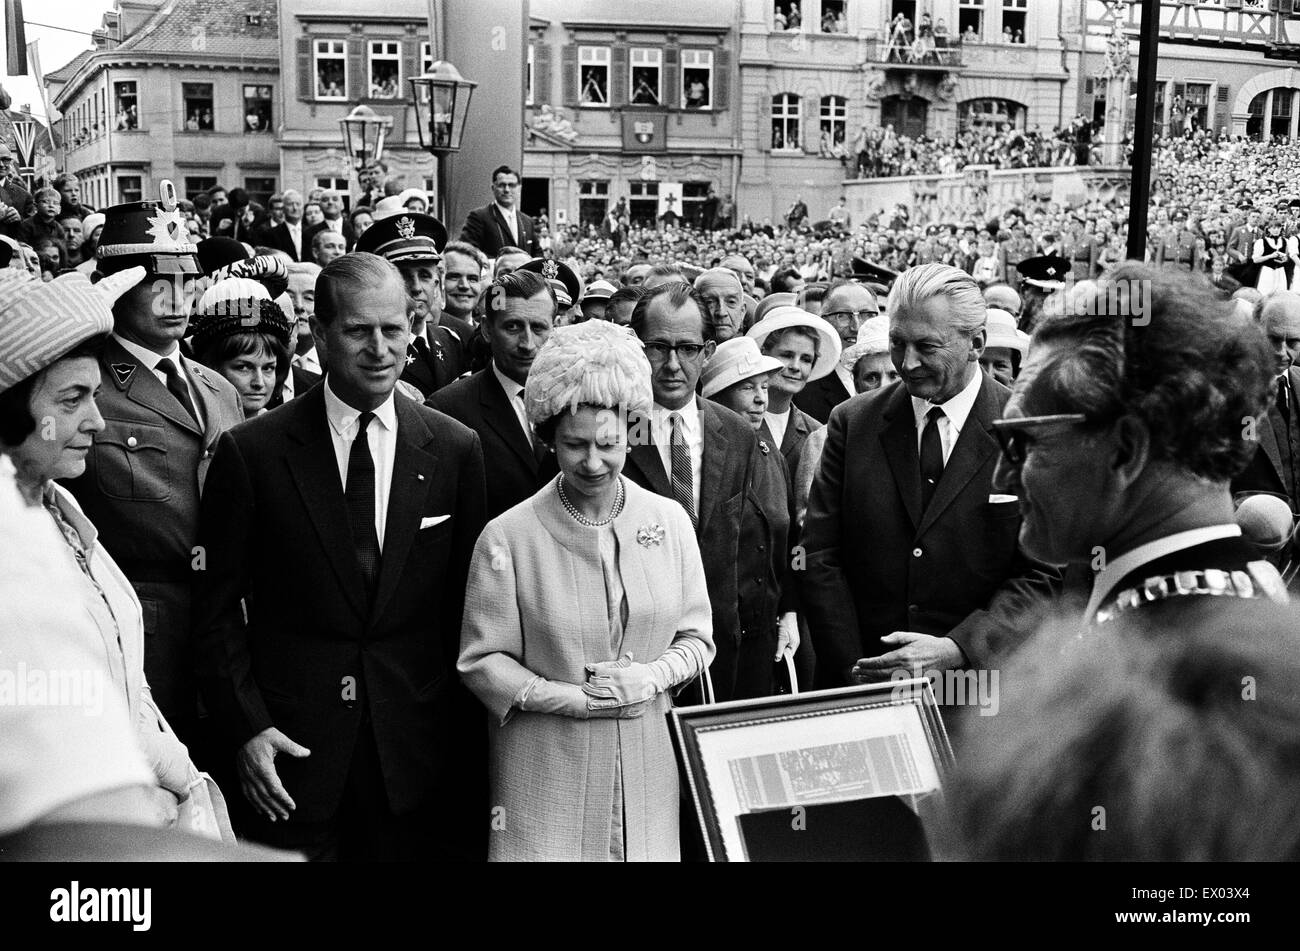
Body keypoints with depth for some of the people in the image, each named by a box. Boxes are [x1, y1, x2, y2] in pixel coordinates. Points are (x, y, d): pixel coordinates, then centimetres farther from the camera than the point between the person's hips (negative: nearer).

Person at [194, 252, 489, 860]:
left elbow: (466, 605, 4)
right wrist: (246, 727, -8)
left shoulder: (455, 450, -1)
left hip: (418, 750, 2)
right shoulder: (251, 452, -6)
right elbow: (217, 606, -1)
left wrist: (468, 740, 4)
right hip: (292, 745, -1)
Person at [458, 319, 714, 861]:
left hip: (648, 768, 3)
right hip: (547, 771, -3)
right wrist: (577, 699, -16)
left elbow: (696, 638, 8)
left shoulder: (669, 522, 1)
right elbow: (481, 663, -6)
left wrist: (653, 676, -12)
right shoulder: (507, 537, -9)